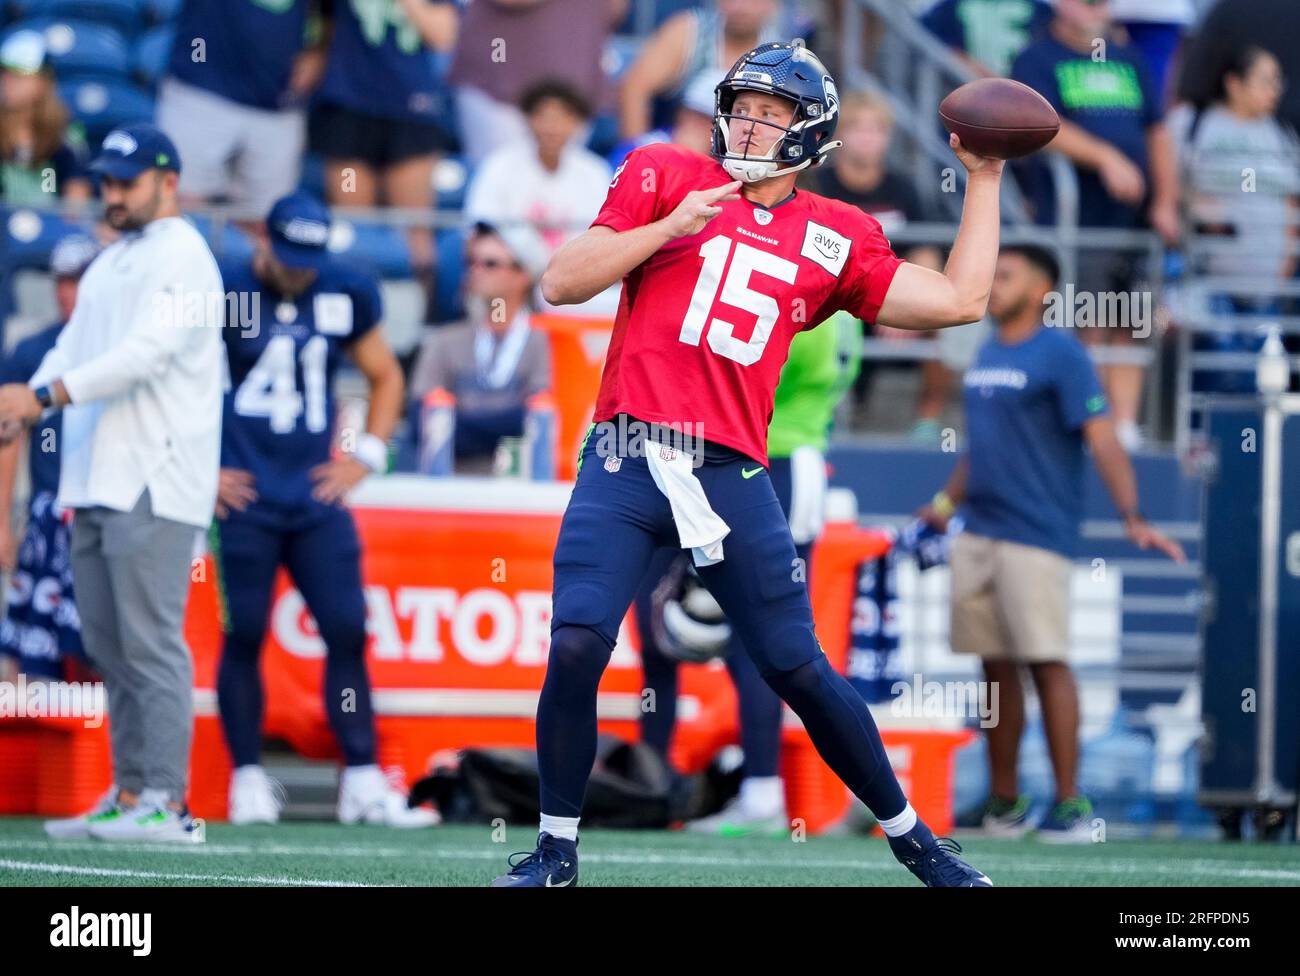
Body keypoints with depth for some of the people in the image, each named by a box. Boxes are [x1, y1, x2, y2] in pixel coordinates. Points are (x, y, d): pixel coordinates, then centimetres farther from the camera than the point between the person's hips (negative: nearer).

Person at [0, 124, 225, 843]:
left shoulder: (182, 257, -6)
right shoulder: (108, 265, 23)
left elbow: (147, 353, -19)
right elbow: (73, 349, 17)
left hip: (152, 485, -9)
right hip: (95, 484, 9)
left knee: (151, 642, -12)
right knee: (108, 647, 9)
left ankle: (166, 804, -14)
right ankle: (128, 796, 13)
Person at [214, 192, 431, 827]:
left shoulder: (346, 297, 6)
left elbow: (385, 376, 21)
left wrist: (365, 455, 10)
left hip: (317, 496, 4)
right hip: (243, 497, -4)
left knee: (347, 632, -1)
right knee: (244, 636, -2)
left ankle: (362, 782, 3)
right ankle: (248, 779, 8)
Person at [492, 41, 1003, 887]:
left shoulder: (833, 239, 11)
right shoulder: (665, 179, 10)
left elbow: (960, 301, 9)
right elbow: (561, 283, 2)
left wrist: (984, 179, 12)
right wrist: (671, 226, -8)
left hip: (732, 476, 1)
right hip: (626, 463, -1)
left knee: (800, 671, 2)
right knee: (576, 649, -15)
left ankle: (911, 837, 19)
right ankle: (556, 853, 1)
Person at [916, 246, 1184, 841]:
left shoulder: (1060, 355, -7)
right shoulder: (987, 356, 16)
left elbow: (1102, 439, -14)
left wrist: (1132, 518, -23)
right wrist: (947, 503, 26)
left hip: (1035, 537, -7)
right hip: (977, 536, 7)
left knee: (1046, 663, -9)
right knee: (996, 668, 9)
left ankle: (1070, 804, -7)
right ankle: (1004, 803, 14)